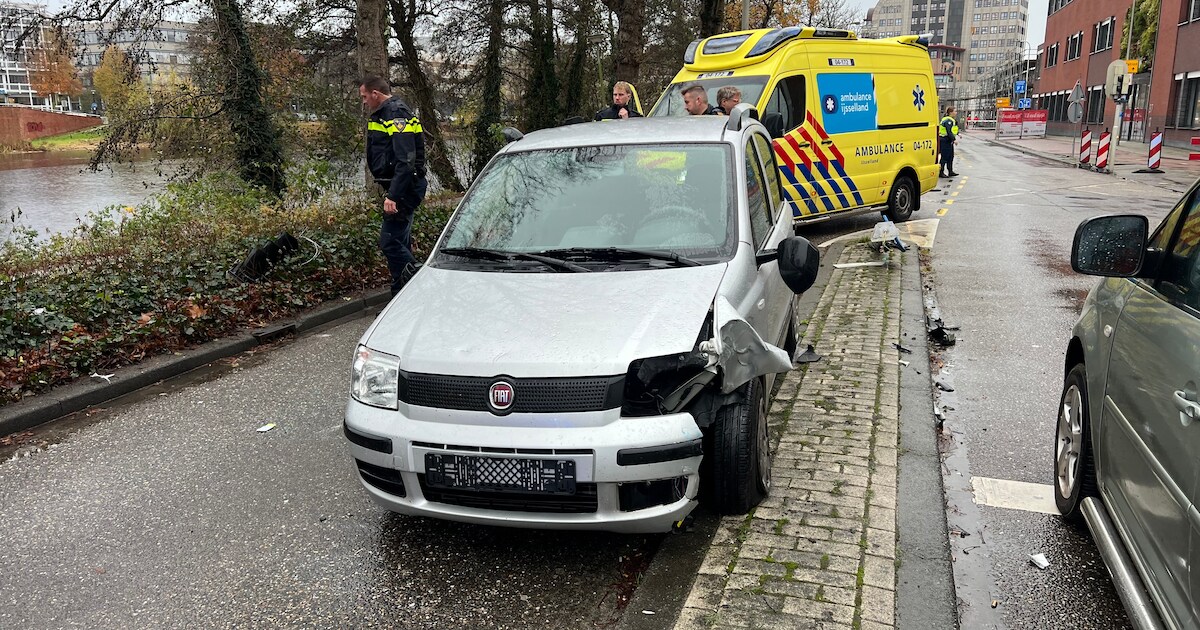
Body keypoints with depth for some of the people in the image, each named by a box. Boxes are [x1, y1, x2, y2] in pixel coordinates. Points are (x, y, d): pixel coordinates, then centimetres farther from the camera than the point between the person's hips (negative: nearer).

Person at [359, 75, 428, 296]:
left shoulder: (397, 115, -15)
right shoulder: (383, 115, 18)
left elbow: (406, 160, -25)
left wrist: (393, 195, -28)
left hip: (405, 187, -11)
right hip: (399, 188, 11)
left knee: (390, 242, -12)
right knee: (401, 242, 15)